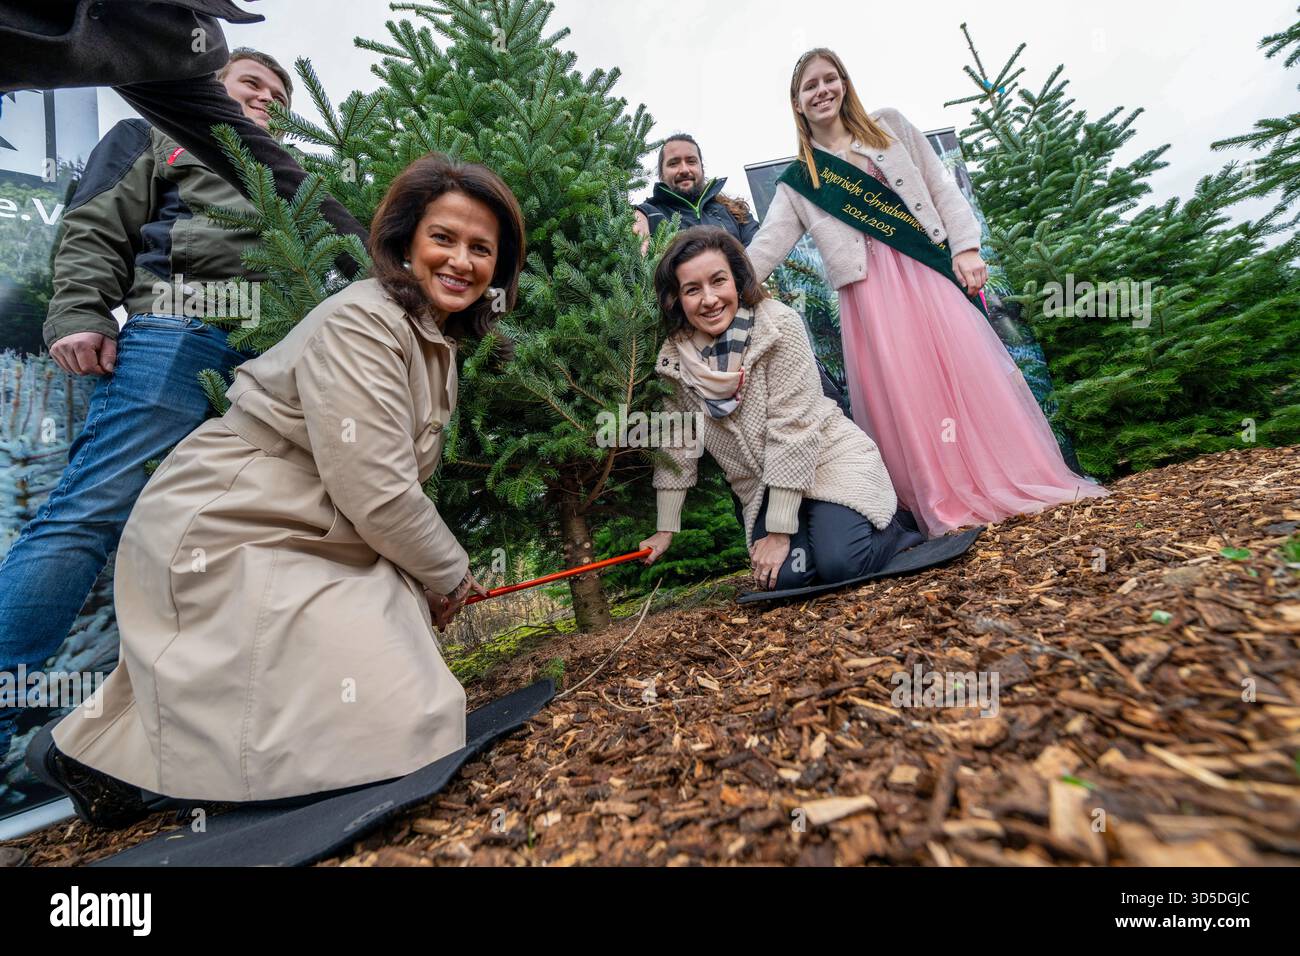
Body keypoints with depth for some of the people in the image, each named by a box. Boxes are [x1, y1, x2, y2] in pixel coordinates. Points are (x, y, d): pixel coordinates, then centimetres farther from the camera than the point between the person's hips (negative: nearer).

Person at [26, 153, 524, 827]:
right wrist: (449, 574, -9)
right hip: (224, 542, -9)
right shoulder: (360, 323, -20)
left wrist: (438, 576, 4)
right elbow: (375, 493, -25)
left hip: (305, 544, 9)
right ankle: (94, 748, 14)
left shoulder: (436, 341, 10)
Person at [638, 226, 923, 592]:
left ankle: (892, 522, 8)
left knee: (839, 563, -24)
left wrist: (779, 530, -21)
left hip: (830, 458, -3)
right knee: (783, 576, -19)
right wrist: (665, 529, 2)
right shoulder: (675, 357, -6)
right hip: (765, 488, 3)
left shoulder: (778, 324, -18)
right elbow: (676, 444, 1)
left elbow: (792, 427, -21)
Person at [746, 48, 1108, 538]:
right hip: (871, 290, -1)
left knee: (972, 370, -4)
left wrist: (966, 247, -1)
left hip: (929, 270, 1)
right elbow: (766, 246, 2)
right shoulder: (798, 181, 11)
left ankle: (1026, 480, 8)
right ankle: (946, 504, 1)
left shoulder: (890, 126, 15)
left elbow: (942, 189, 11)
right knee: (902, 390, -6)